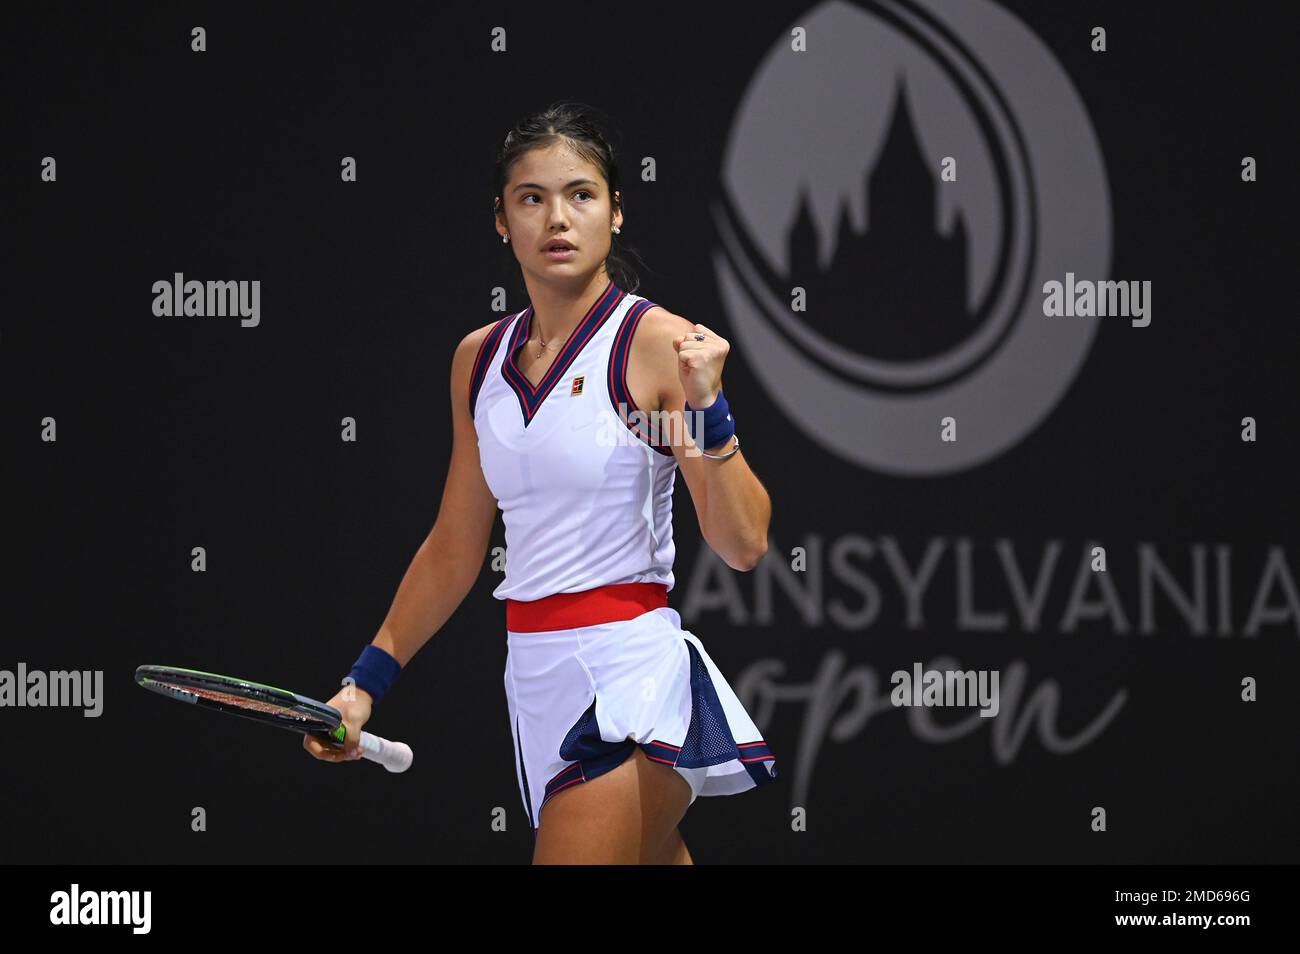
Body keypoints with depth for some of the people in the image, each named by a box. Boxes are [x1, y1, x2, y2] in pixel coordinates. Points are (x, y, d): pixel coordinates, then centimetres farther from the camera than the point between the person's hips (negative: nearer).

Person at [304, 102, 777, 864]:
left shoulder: (657, 343, -7)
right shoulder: (480, 358, 11)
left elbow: (744, 544, -10)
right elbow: (454, 550, 21)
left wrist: (708, 409, -22)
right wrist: (368, 681, 20)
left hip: (630, 676, -6)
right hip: (536, 679, 6)